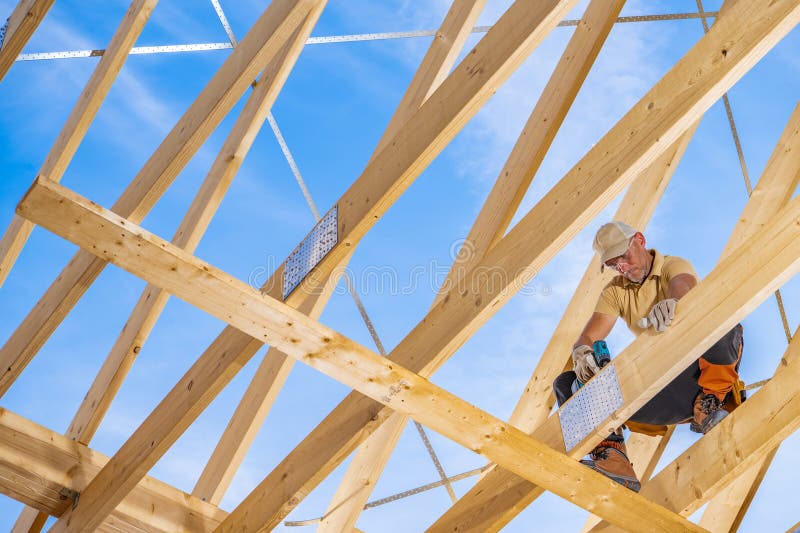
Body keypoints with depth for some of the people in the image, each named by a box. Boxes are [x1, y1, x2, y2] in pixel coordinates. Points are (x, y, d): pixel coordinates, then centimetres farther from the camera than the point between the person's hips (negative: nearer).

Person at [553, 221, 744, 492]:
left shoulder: (673, 266, 1)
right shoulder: (615, 291, 12)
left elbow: (683, 284, -25)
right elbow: (588, 337, -1)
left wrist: (670, 302, -51)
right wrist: (581, 352, -27)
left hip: (697, 376, -4)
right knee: (566, 383, -14)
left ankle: (709, 403, -20)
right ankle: (612, 459, -36)